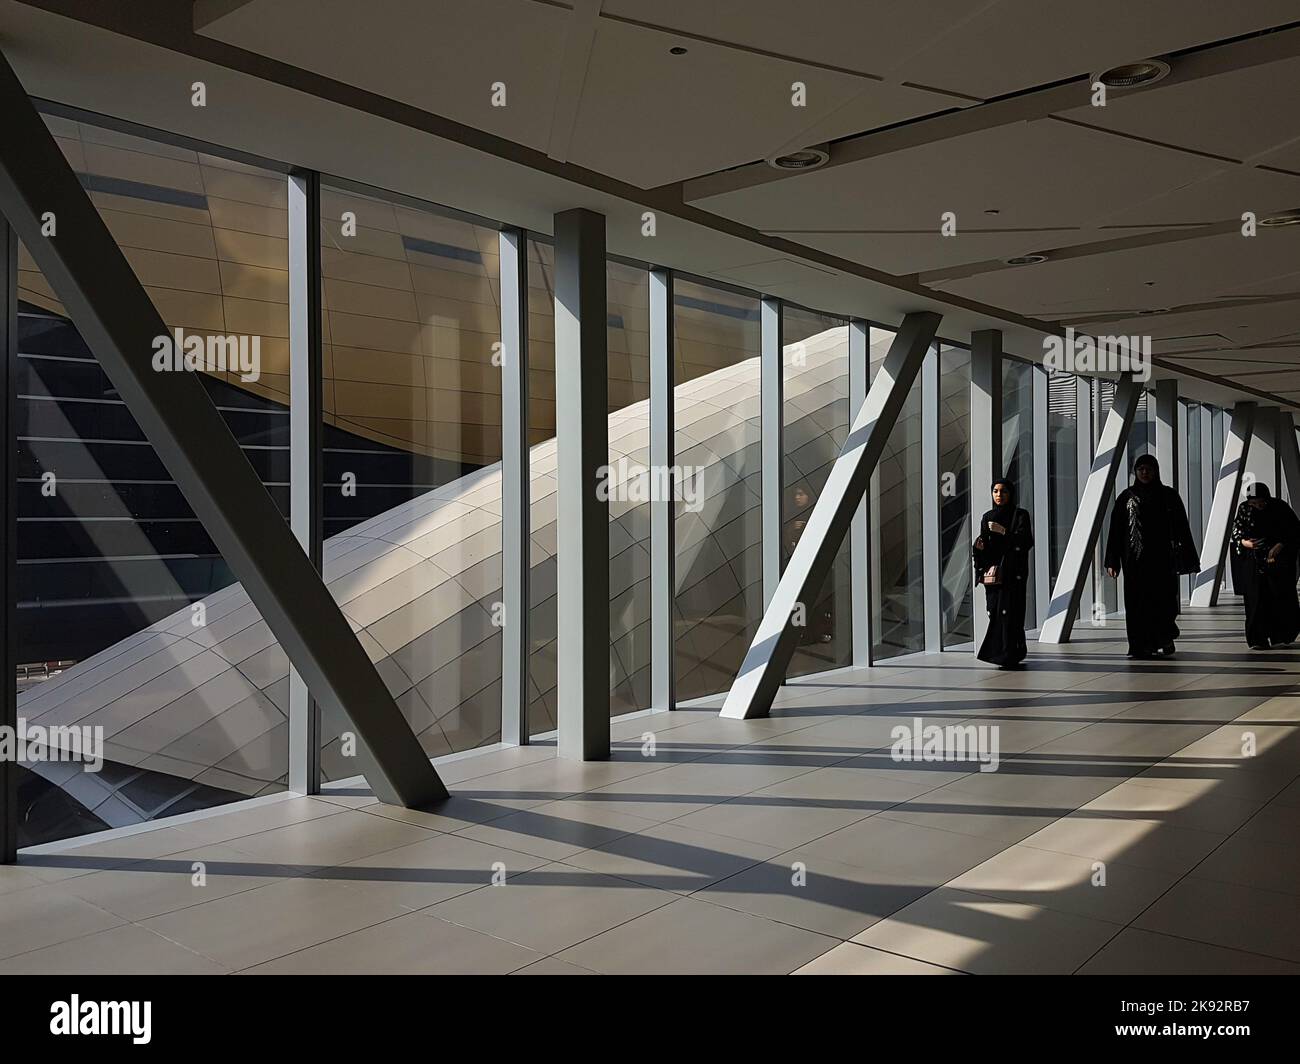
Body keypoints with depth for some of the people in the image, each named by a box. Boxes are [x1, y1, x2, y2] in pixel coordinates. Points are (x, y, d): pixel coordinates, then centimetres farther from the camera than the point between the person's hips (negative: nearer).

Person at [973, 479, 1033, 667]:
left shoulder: (1020, 515, 0)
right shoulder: (987, 517, 14)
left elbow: (1026, 542, -11)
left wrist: (1004, 532, -22)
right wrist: (980, 546, -7)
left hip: (1013, 573, -5)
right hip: (992, 572, 5)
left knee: (1009, 612, -10)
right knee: (995, 613, 2)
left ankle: (1009, 656, -9)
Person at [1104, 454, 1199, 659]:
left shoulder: (1168, 495, 5)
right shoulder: (1126, 497, 8)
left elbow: (1181, 527, 4)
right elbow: (1115, 530, 6)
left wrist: (1187, 558, -3)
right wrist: (1112, 561, 1)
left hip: (1161, 558, -1)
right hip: (1134, 558, 1)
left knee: (1161, 599, -6)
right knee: (1136, 602, 0)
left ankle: (1164, 641, 7)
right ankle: (1140, 646, 5)